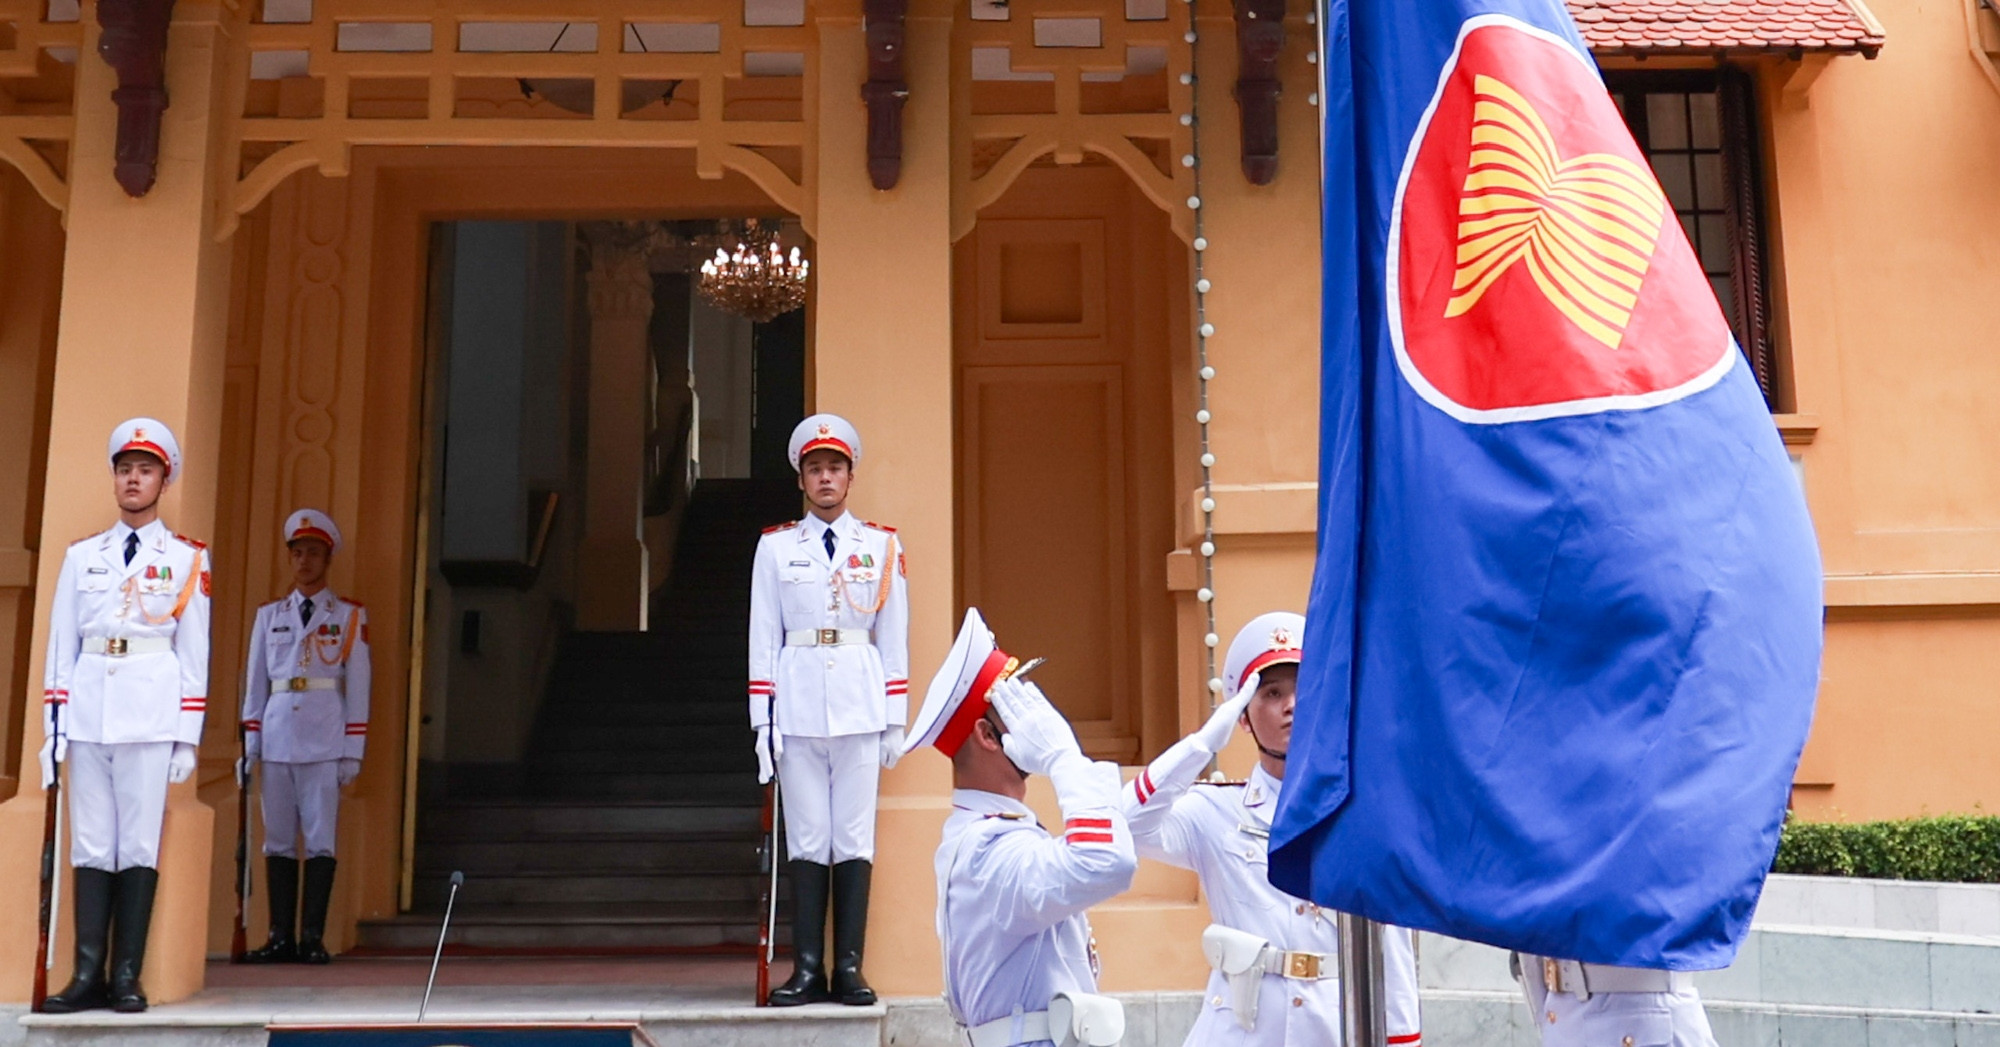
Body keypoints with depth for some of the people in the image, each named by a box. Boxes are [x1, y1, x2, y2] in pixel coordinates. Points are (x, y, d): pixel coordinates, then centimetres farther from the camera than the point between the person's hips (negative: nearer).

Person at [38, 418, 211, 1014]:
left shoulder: (187, 560, 8)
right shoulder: (82, 557, 14)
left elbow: (195, 652, 5)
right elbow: (61, 645, 12)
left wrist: (188, 736, 0)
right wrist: (54, 728, 6)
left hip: (150, 713, -2)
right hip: (89, 711, 3)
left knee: (139, 841, -4)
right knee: (90, 843, 1)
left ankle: (127, 976, 1)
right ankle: (88, 975, 4)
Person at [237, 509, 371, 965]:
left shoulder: (349, 616, 7)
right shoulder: (269, 616, 14)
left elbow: (358, 687, 4)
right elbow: (255, 684, 14)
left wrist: (353, 751, -2)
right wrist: (249, 746, 7)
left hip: (324, 740, -3)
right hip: (277, 737, 3)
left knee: (320, 839, -4)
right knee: (278, 840, 4)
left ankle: (313, 938, 0)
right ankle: (280, 938, 8)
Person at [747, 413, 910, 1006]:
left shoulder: (882, 546, 9)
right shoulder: (776, 547, 8)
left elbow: (894, 636, 8)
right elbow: (763, 639, 6)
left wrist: (896, 719, 4)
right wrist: (762, 722, 0)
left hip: (860, 702, 0)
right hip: (798, 705, 0)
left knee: (855, 838, 0)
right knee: (807, 839, 0)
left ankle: (849, 969, 5)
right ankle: (808, 969, 5)